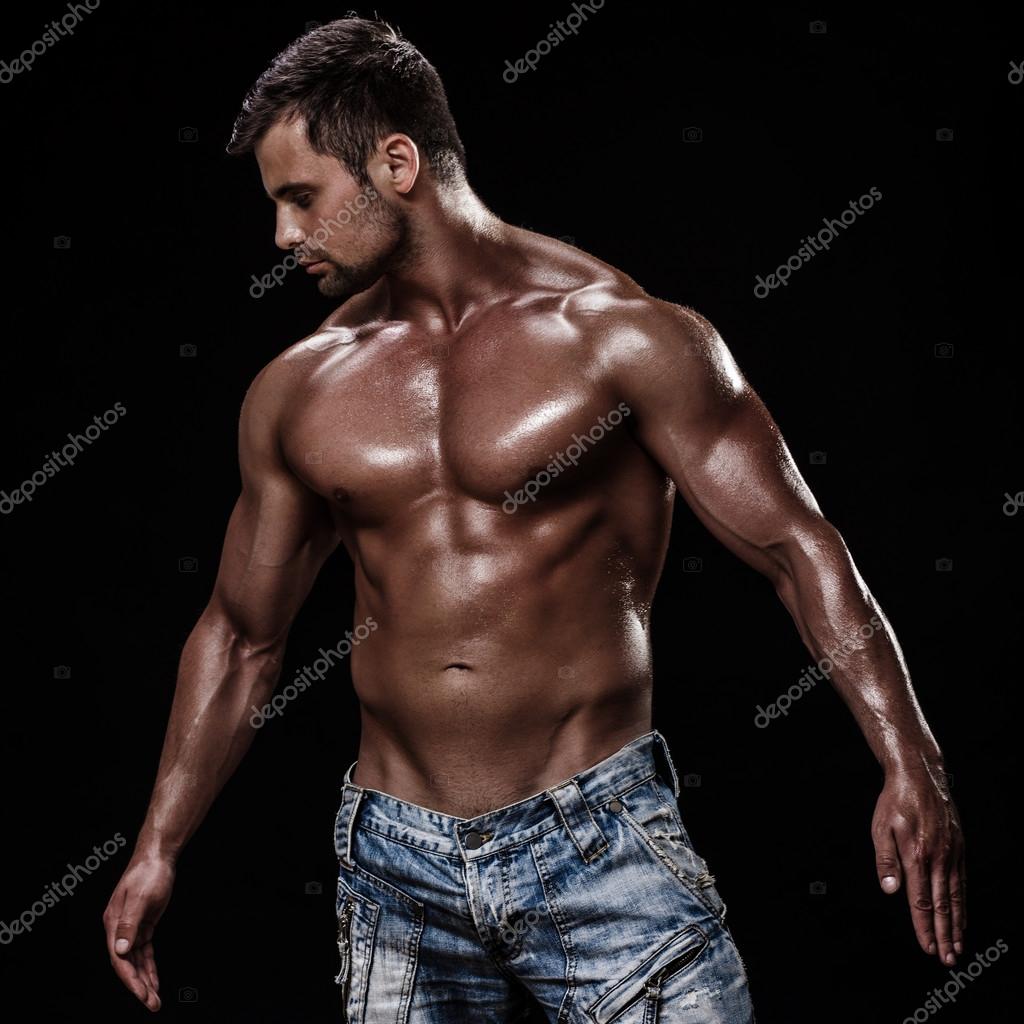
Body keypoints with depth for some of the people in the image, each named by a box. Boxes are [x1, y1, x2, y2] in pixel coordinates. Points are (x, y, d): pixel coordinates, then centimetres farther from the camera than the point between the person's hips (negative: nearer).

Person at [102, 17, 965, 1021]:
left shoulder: (618, 334, -6)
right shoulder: (295, 392, 7)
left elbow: (798, 545, -7)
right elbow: (239, 634, 17)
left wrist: (909, 766, -17)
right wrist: (157, 849, 18)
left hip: (600, 840, -3)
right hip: (395, 862, 4)